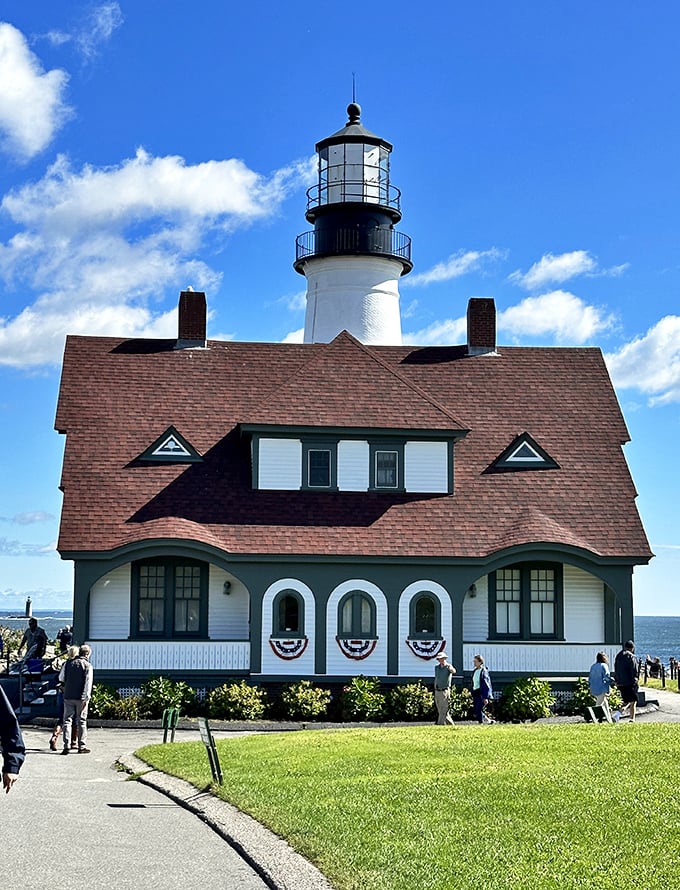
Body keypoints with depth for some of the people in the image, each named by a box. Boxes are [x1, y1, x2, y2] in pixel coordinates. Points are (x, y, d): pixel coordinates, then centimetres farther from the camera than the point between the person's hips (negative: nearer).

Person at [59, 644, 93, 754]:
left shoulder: (68, 663, 6)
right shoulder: (88, 666, -5)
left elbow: (61, 678, 13)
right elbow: (88, 683, -11)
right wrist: (87, 697, -12)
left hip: (68, 696, 3)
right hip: (81, 698, -3)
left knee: (67, 720, 5)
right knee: (81, 721, 5)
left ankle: (67, 746, -2)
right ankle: (82, 746, 8)